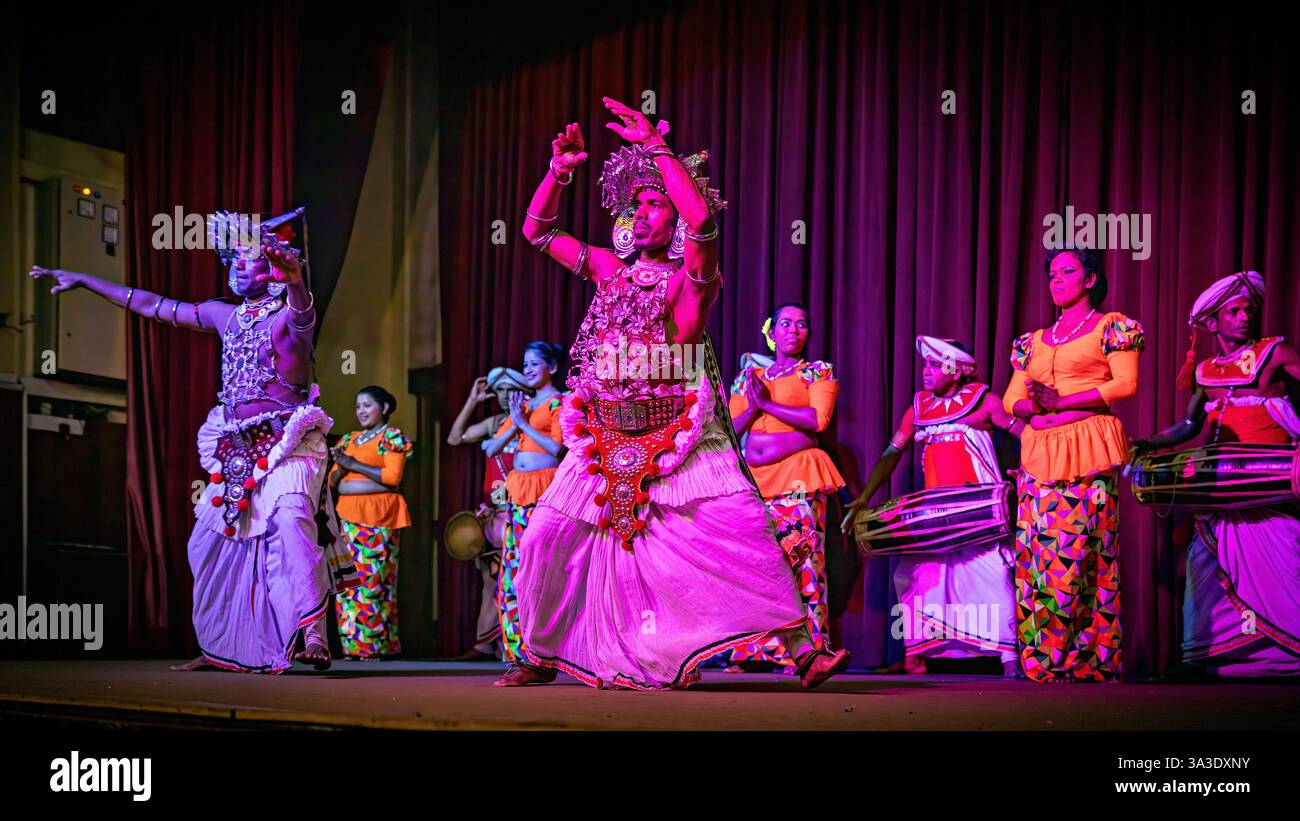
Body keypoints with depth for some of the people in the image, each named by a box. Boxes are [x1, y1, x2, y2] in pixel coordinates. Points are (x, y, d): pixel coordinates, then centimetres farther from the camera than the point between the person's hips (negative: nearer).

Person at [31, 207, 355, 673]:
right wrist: (83, 281, 26)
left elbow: (303, 315, -31)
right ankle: (219, 648, 17)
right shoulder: (225, 316, 15)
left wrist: (293, 281, -55)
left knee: (290, 518, -30)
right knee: (210, 542, 5)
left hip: (287, 445, -7)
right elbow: (152, 306, 23)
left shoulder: (289, 314, -5)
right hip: (236, 450, 7)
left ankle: (313, 636, -36)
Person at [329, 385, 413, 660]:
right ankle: (353, 644, 2)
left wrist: (353, 465, -9)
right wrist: (341, 468, -4)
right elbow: (332, 480, 19)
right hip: (349, 514, 6)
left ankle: (375, 643, -10)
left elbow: (393, 476, -11)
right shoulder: (349, 439, 21)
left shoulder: (392, 438, 2)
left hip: (379, 517, -6)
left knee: (374, 578, -11)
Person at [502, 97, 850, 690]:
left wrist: (656, 147, -18)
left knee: (746, 532, -17)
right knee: (544, 541, 1)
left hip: (682, 437, -4)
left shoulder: (694, 276, 0)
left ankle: (804, 651, -15)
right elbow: (537, 229, 19)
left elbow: (701, 216, -21)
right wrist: (559, 169, 5)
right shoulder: (610, 270, 14)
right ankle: (541, 657, 18)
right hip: (607, 437, 5)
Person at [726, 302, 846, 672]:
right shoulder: (748, 376, 19)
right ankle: (749, 650, 3)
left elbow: (819, 419, -9)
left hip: (799, 479, -4)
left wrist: (767, 403, -7)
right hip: (753, 478, 4)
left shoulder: (818, 372, 8)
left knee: (800, 557, -11)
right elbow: (730, 429, 13)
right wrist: (752, 407, -6)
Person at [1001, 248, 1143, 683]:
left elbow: (1125, 383, -6)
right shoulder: (1034, 341, 22)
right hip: (1039, 452, 5)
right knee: (1034, 551, -3)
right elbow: (1012, 399, 17)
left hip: (1088, 450, -5)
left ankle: (1087, 657, -10)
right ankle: (1043, 659, -1)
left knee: (1078, 549, -12)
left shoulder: (1113, 327, 7)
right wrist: (1036, 406, -7)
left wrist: (1062, 401, -11)